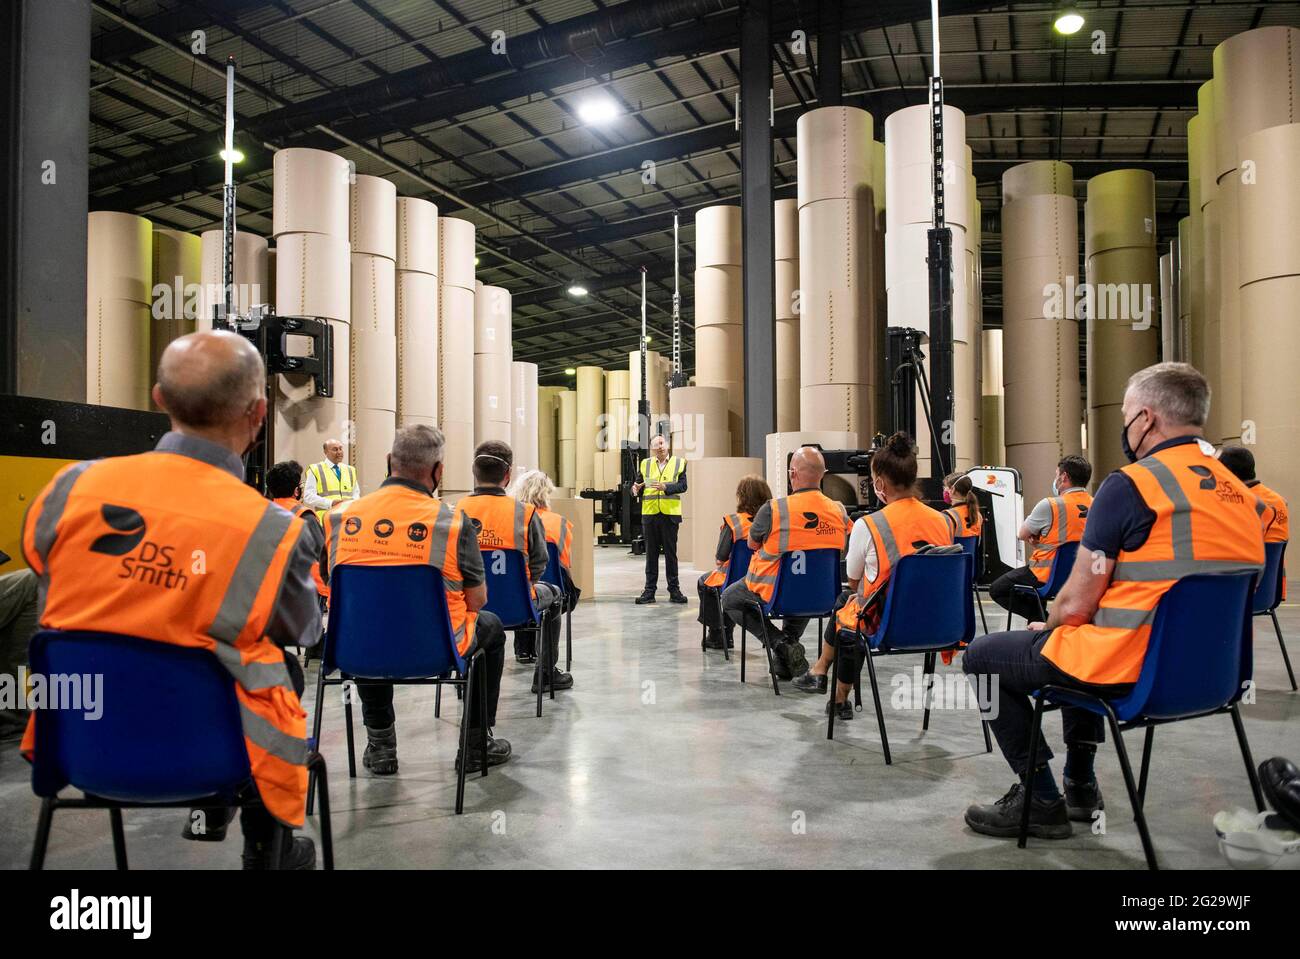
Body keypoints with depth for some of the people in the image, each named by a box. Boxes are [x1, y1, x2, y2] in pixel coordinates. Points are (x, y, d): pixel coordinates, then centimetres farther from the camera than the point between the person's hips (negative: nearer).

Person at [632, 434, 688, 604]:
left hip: (670, 514, -2)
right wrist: (636, 489, -11)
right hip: (649, 514, 2)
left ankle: (674, 590, 12)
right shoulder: (645, 464, 11)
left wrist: (665, 487, -21)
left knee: (670, 552, 4)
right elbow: (639, 485, 12)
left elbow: (682, 485, -6)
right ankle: (649, 590, 10)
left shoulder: (679, 463, 4)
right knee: (651, 553, 6)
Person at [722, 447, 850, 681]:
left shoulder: (773, 509, -22)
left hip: (774, 593, -4)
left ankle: (779, 643, 4)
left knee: (729, 599, 23)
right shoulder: (839, 511, -10)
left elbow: (752, 544, -4)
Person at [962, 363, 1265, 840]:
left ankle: (1040, 800, 13)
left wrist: (1046, 625, 6)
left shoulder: (1131, 485, -17)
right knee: (1078, 641, 36)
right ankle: (1080, 784, 37)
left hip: (1132, 667, -9)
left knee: (982, 656, 10)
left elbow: (1076, 605, -17)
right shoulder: (1239, 492, 7)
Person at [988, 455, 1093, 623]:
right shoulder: (1094, 505, -2)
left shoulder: (1050, 505, -20)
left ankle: (1041, 618, -1)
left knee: (997, 590, 8)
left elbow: (1022, 534, -7)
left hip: (1048, 577, -8)